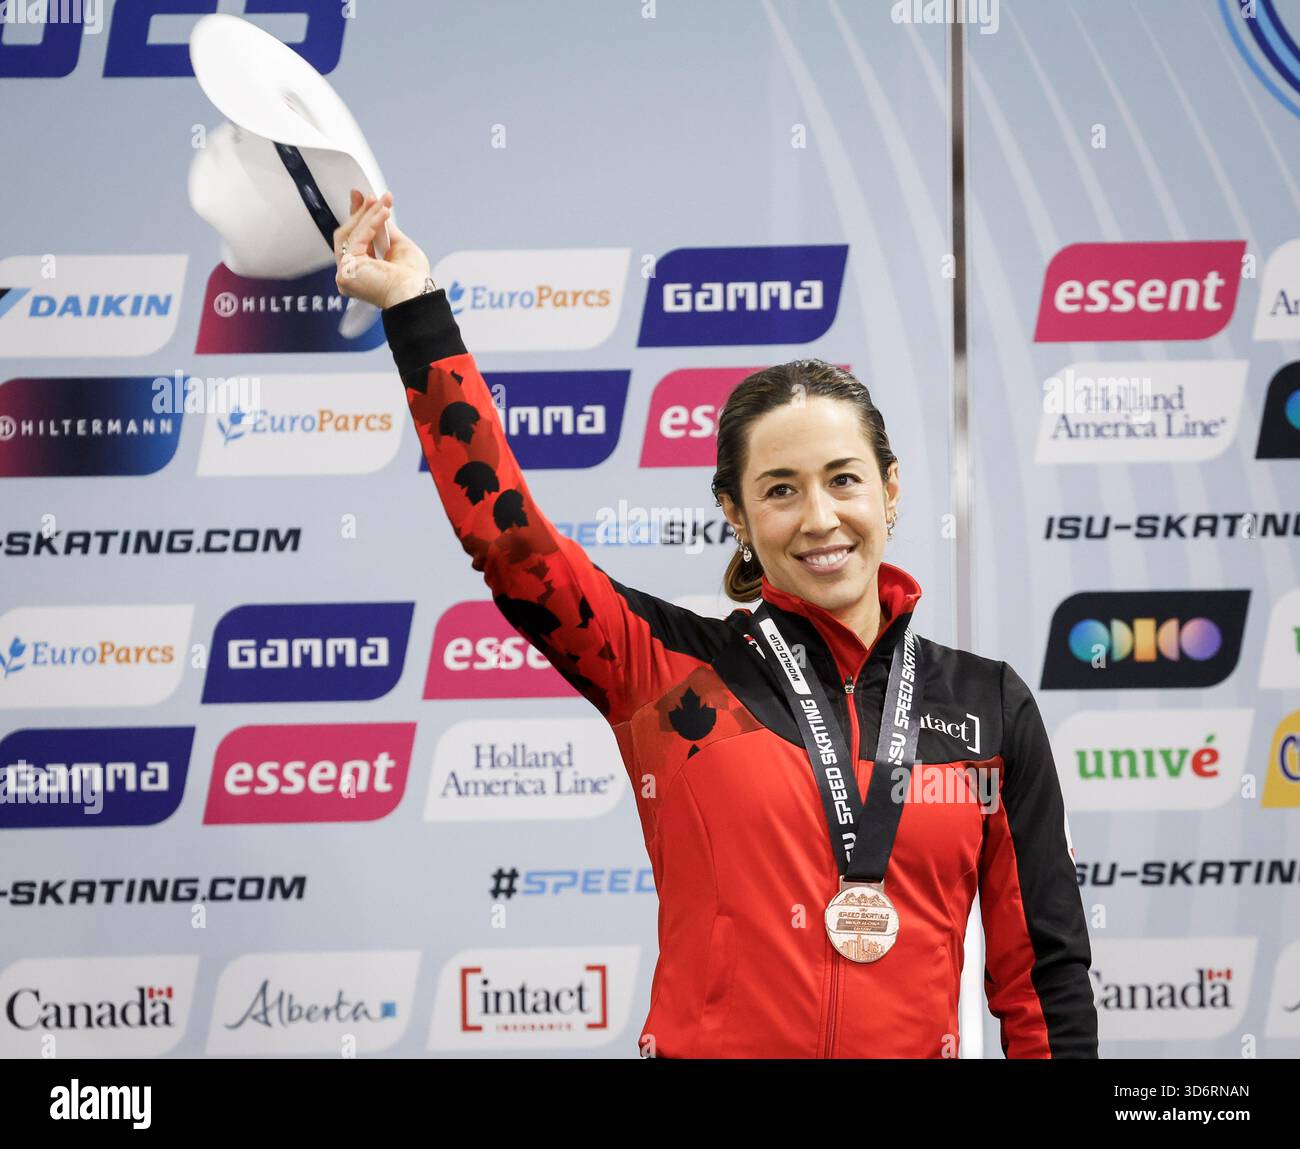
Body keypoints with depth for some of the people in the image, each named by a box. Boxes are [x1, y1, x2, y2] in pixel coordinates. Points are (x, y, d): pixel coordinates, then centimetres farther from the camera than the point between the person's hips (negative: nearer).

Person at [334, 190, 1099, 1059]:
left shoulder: (990, 704, 3)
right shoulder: (675, 672, -2)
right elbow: (504, 532, -11)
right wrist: (417, 309, -13)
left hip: (914, 1041, 2)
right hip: (705, 1040, -1)